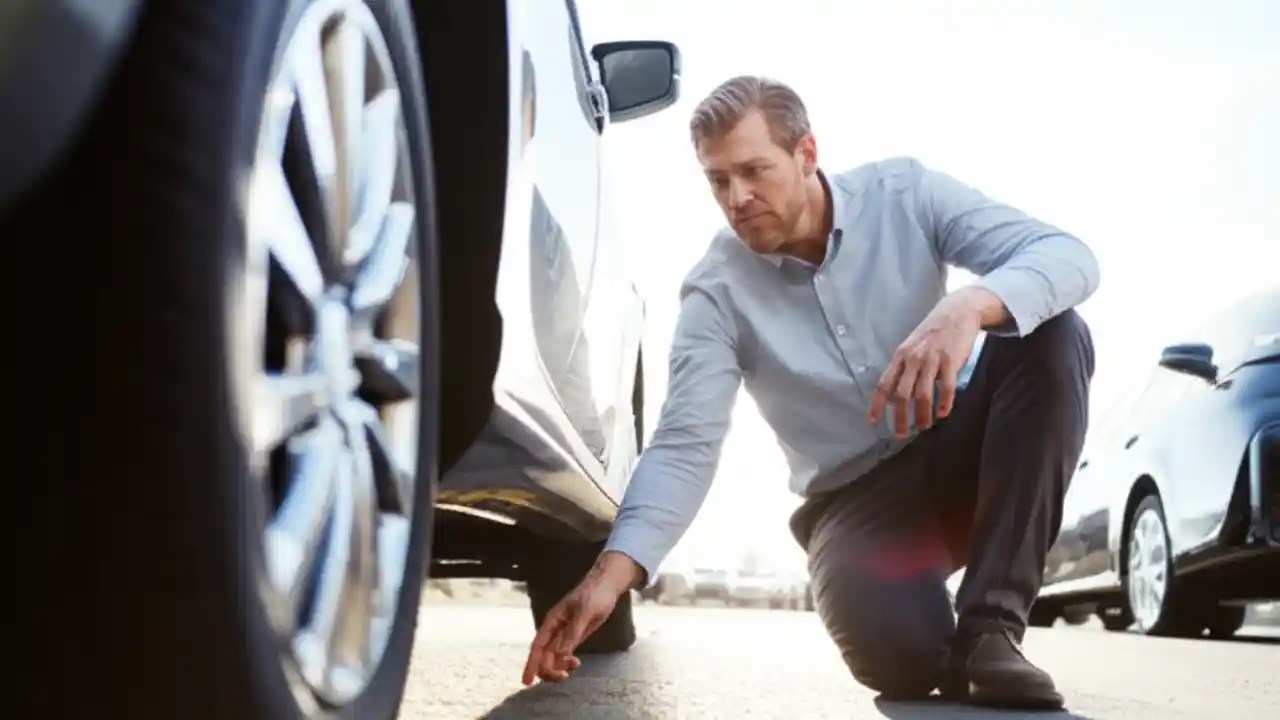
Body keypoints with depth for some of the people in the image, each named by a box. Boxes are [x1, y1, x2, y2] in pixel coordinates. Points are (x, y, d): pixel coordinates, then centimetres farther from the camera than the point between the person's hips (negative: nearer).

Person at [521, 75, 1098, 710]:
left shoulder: (904, 193, -10)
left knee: (1051, 333, -27)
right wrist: (612, 571, -35)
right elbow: (684, 446, -19)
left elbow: (1068, 255, -19)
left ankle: (990, 628, -24)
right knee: (897, 654, -33)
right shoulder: (716, 293, -11)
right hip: (857, 498, -2)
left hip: (959, 450, 2)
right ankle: (941, 646, 9)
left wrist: (968, 306, -42)